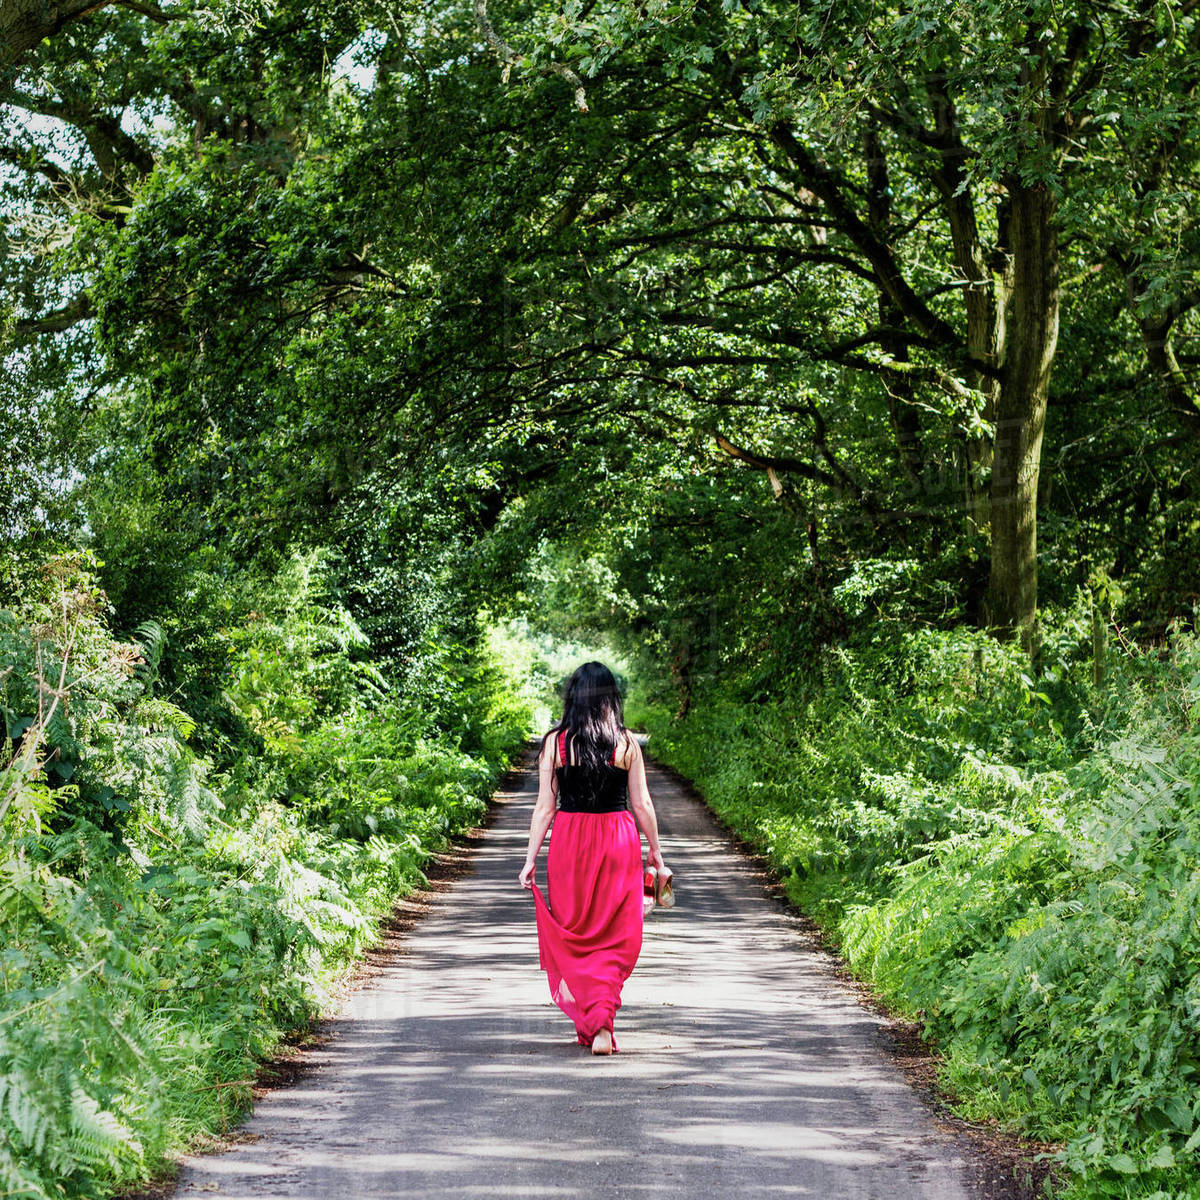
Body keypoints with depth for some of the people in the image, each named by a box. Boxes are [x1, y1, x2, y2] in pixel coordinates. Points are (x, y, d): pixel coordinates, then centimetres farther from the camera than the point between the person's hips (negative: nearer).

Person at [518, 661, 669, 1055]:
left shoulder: (555, 742, -3)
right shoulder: (626, 742, -3)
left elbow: (544, 806, -3)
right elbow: (642, 805, 0)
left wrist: (531, 858, 2)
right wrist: (656, 854, 10)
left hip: (568, 842, 0)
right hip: (617, 841, 0)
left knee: (572, 934, 14)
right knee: (614, 936, 7)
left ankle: (585, 1025, 17)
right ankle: (601, 1024, -8)